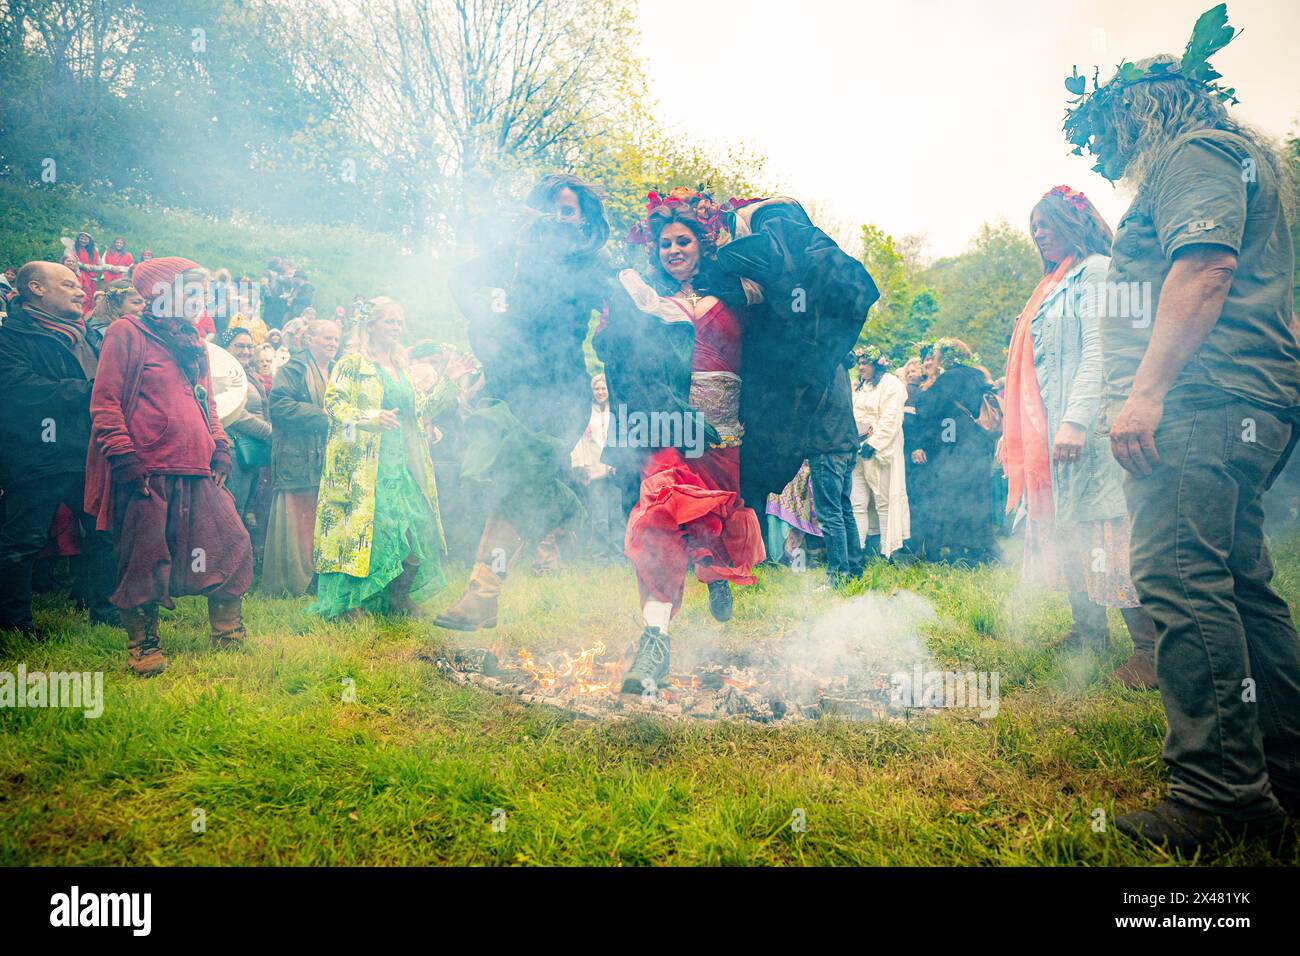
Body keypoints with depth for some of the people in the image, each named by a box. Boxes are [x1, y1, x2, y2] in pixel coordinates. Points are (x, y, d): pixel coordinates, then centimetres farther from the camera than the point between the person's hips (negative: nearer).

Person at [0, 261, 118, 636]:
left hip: (92, 454, 7)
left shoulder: (87, 335, 19)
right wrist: (89, 390, -20)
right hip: (39, 456, -7)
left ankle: (100, 607, 25)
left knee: (104, 532, 12)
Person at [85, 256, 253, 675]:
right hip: (147, 475, -7)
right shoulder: (127, 333, -2)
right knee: (144, 561, -1)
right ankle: (142, 647, 13)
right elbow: (105, 403, -9)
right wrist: (128, 462, -16)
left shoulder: (194, 344, 21)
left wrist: (221, 455, 13)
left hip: (198, 475, 7)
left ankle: (229, 636, 16)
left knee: (233, 546, 3)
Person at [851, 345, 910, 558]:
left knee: (883, 502, -4)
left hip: (879, 451, -7)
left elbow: (890, 419, -13)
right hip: (857, 451, 7)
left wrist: (873, 444, -19)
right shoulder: (859, 387, 22)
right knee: (857, 504, 1)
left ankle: (886, 551, 0)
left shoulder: (890, 384, -3)